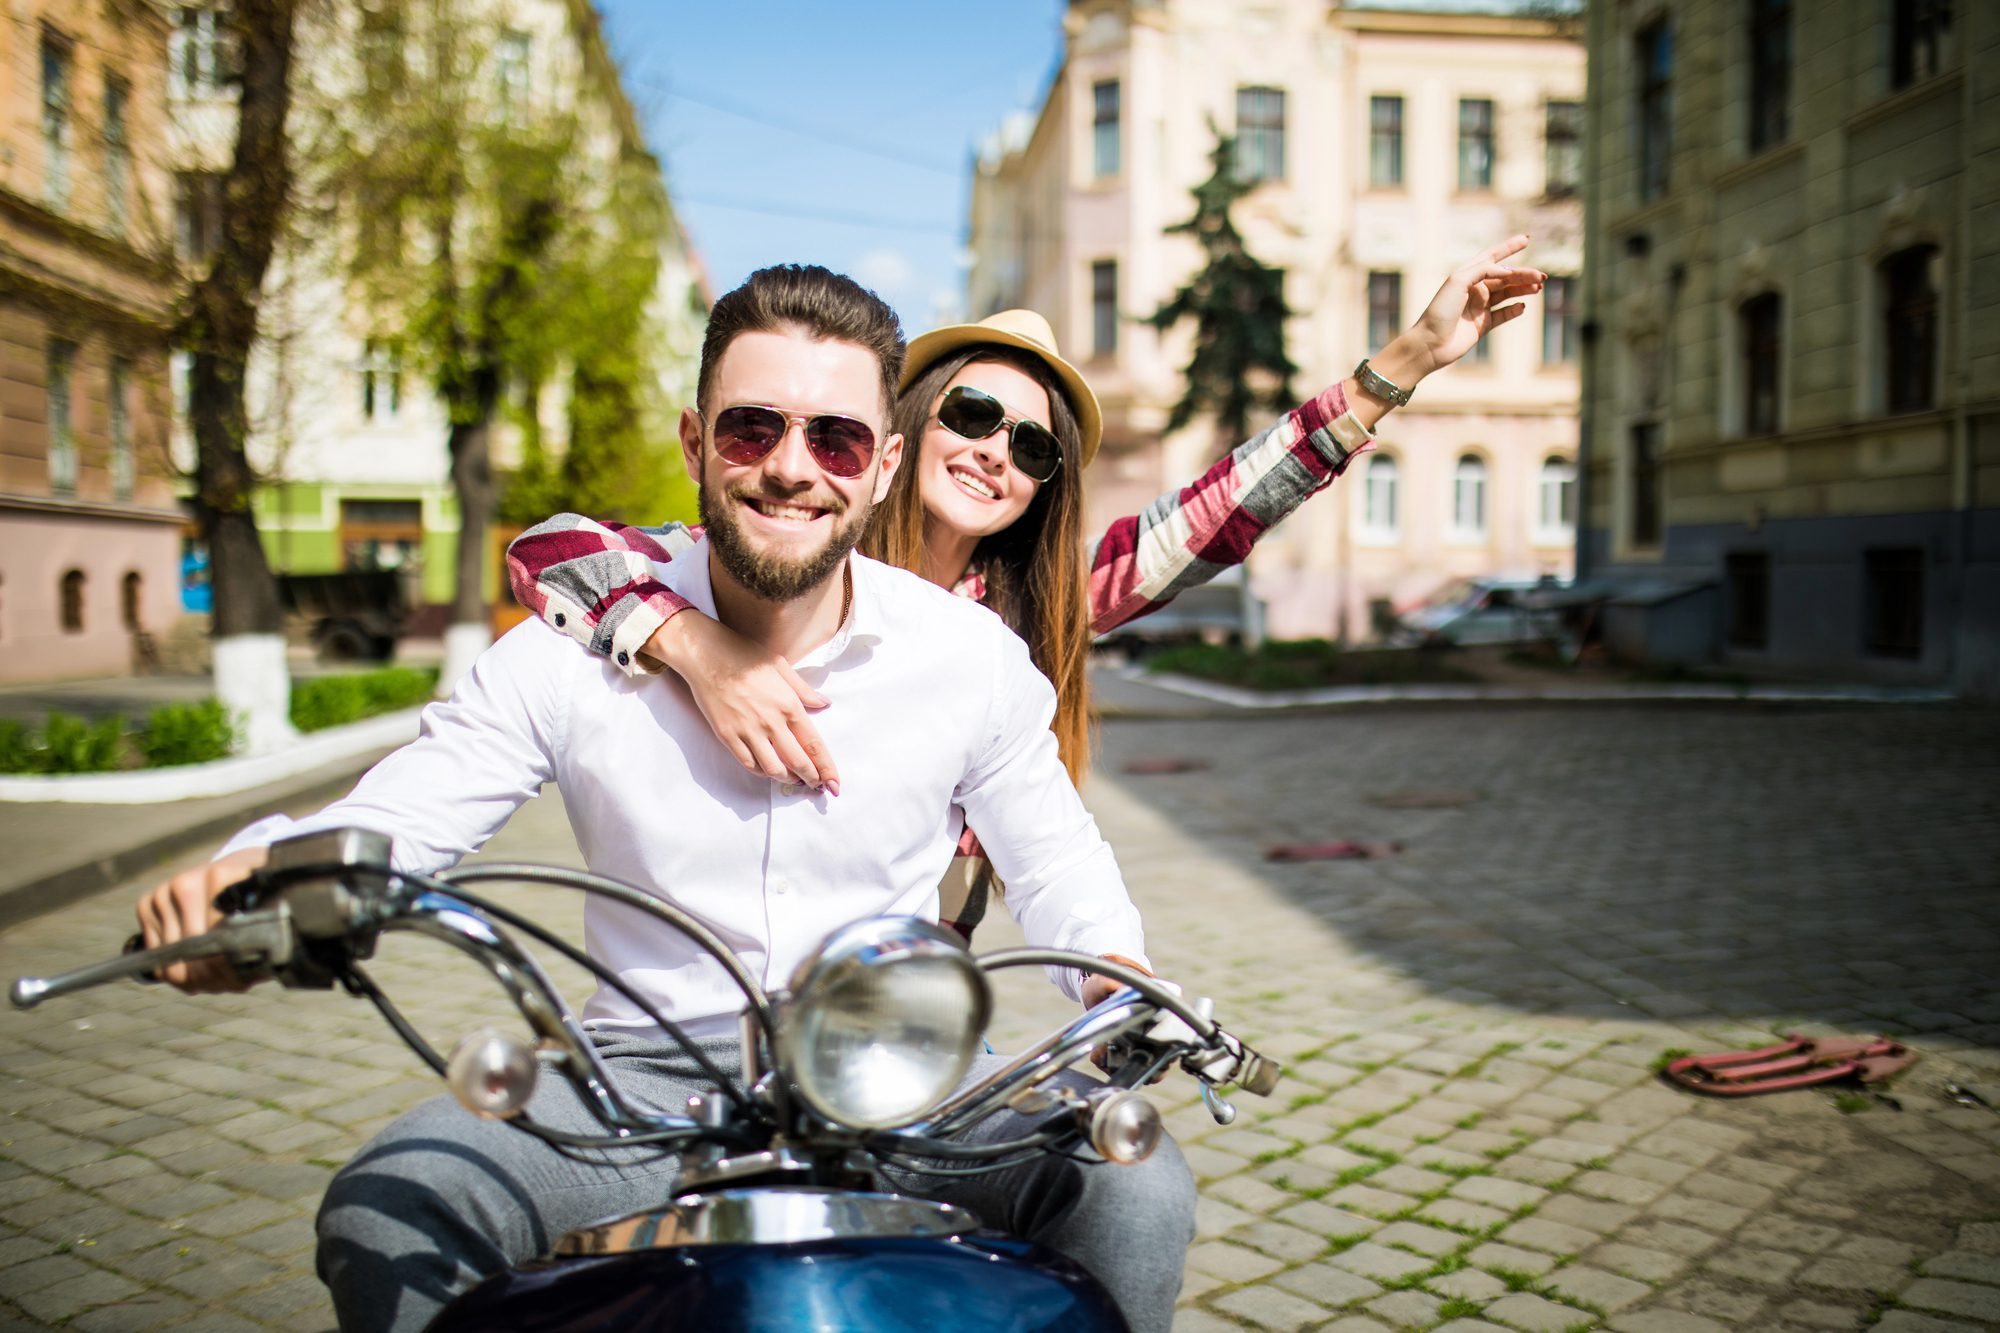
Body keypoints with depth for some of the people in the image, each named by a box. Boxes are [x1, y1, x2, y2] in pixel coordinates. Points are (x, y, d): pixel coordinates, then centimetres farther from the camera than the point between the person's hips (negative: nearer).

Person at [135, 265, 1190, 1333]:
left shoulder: (973, 653, -4)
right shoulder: (573, 650, -7)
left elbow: (1054, 860, 9)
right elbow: (381, 824, -5)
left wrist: (1117, 973, -12)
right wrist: (257, 870, -28)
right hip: (646, 1075, 0)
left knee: (1135, 1192, -25)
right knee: (380, 1211, -24)